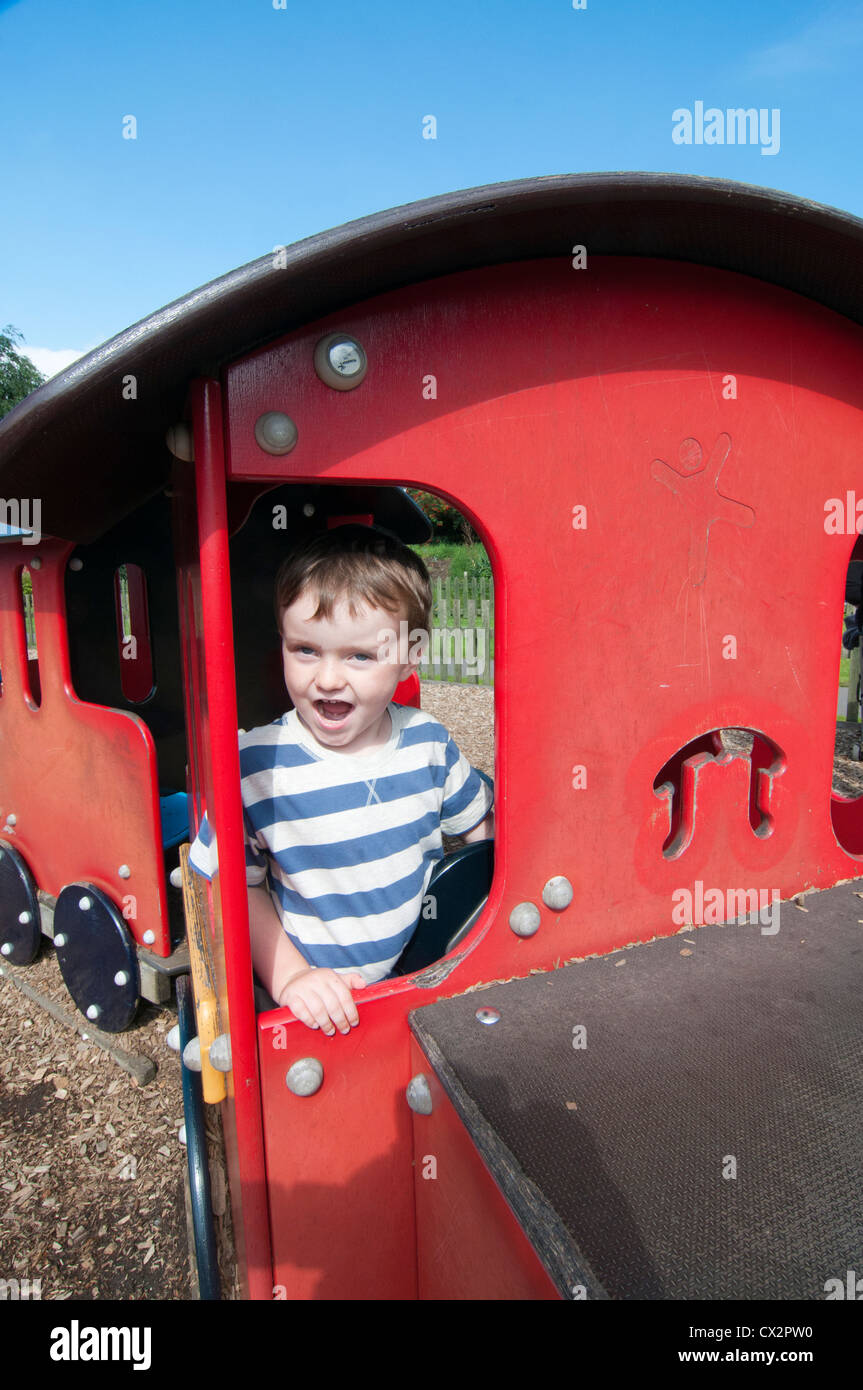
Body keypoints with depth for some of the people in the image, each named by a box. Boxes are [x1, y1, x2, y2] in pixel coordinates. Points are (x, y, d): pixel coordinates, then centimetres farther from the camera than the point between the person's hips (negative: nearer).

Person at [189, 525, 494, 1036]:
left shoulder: (428, 741, -2)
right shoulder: (255, 765, -12)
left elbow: (485, 826, 12)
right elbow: (236, 887, -3)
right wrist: (288, 977, -12)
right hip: (316, 1009, -1)